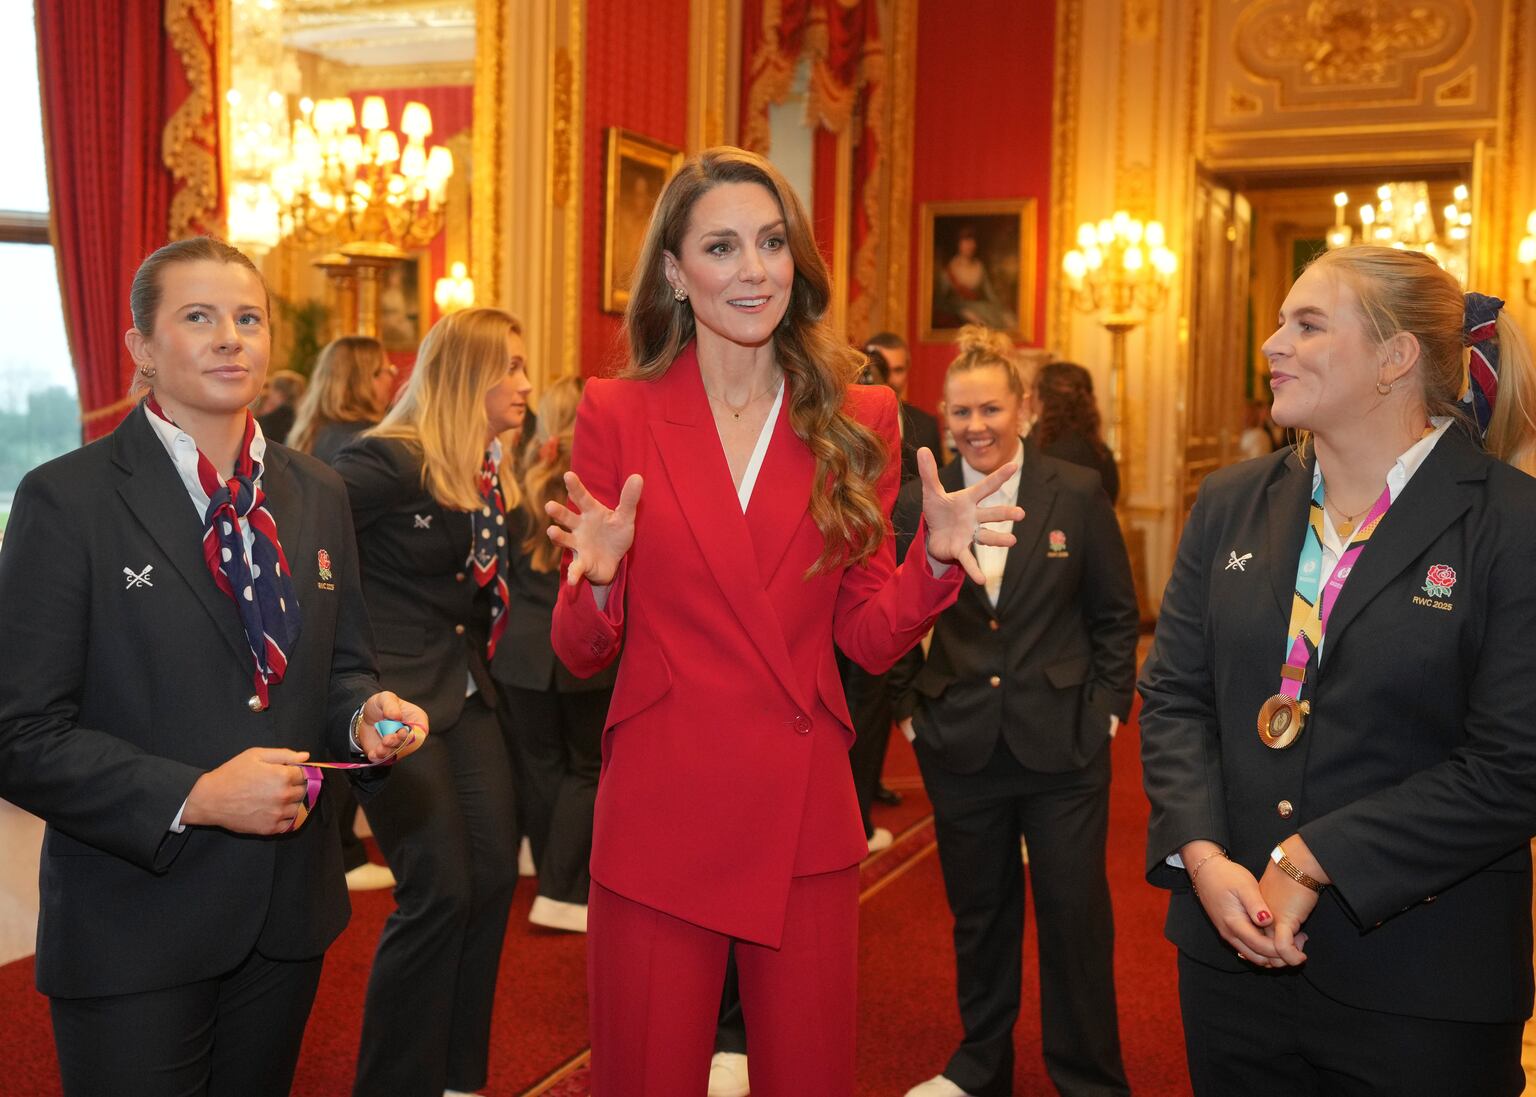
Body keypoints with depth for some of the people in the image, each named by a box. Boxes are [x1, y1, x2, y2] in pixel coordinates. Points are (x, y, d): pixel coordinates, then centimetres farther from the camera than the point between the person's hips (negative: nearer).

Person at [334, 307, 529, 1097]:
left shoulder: (493, 471, 8)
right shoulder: (389, 461, -16)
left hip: (466, 692, 8)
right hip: (395, 695, -8)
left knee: (494, 877, 8)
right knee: (439, 890, -8)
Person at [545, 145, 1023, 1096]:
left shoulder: (856, 421, 4)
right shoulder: (617, 414, -1)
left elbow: (870, 639, 3)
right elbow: (581, 653, 0)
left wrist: (936, 560, -14)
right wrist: (597, 577, -20)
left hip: (805, 816, 2)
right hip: (658, 814, -1)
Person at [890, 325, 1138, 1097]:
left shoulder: (1077, 494, -4)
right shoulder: (918, 503, 0)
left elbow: (1115, 613, 3)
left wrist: (1108, 706, -2)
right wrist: (908, 706, 2)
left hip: (1063, 742, -1)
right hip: (960, 744, 2)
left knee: (1075, 915, 4)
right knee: (979, 914, 14)